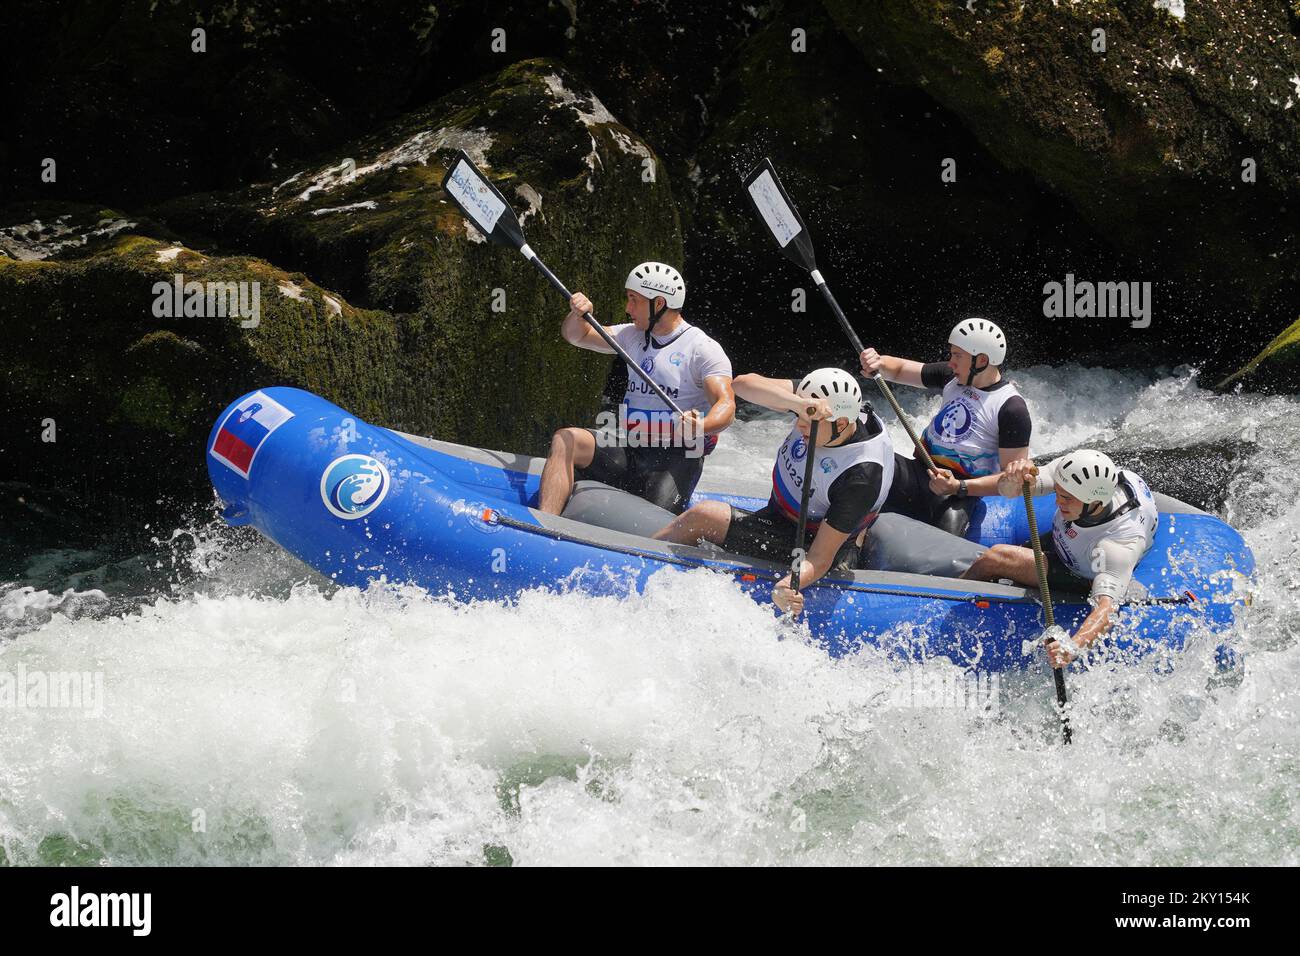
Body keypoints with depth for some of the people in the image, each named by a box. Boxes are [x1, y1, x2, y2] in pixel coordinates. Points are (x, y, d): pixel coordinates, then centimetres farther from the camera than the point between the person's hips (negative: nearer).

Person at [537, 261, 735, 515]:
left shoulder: (703, 349, -6)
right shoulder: (633, 336, 16)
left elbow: (726, 405, -17)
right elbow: (576, 335, 18)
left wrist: (701, 427, -39)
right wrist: (577, 314, -6)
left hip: (675, 458, -6)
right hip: (627, 450, 6)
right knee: (564, 439, -20)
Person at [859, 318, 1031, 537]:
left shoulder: (1012, 409, -11)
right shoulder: (954, 378, 9)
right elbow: (899, 370, 17)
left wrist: (958, 487, -25)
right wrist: (878, 363, -7)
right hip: (922, 472, 7)